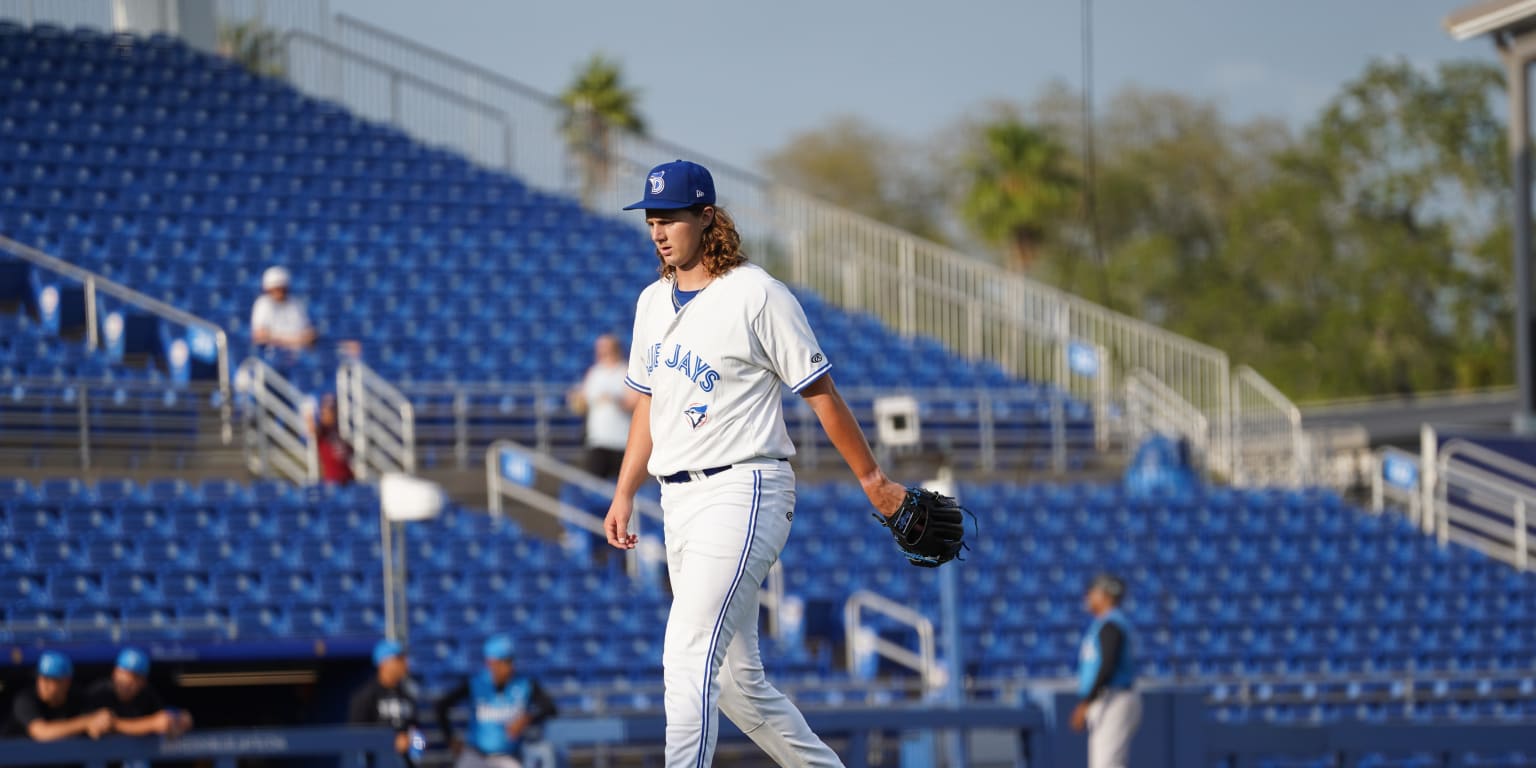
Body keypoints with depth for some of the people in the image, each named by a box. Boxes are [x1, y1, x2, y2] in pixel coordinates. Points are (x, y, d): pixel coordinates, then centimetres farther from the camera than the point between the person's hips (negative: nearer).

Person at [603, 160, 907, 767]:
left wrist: (872, 480, -1)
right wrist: (624, 495, 16)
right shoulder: (653, 302, 15)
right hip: (679, 501, 8)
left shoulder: (757, 295, -8)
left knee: (689, 659, -20)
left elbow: (820, 393, -5)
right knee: (736, 681, 10)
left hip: (742, 493, -8)